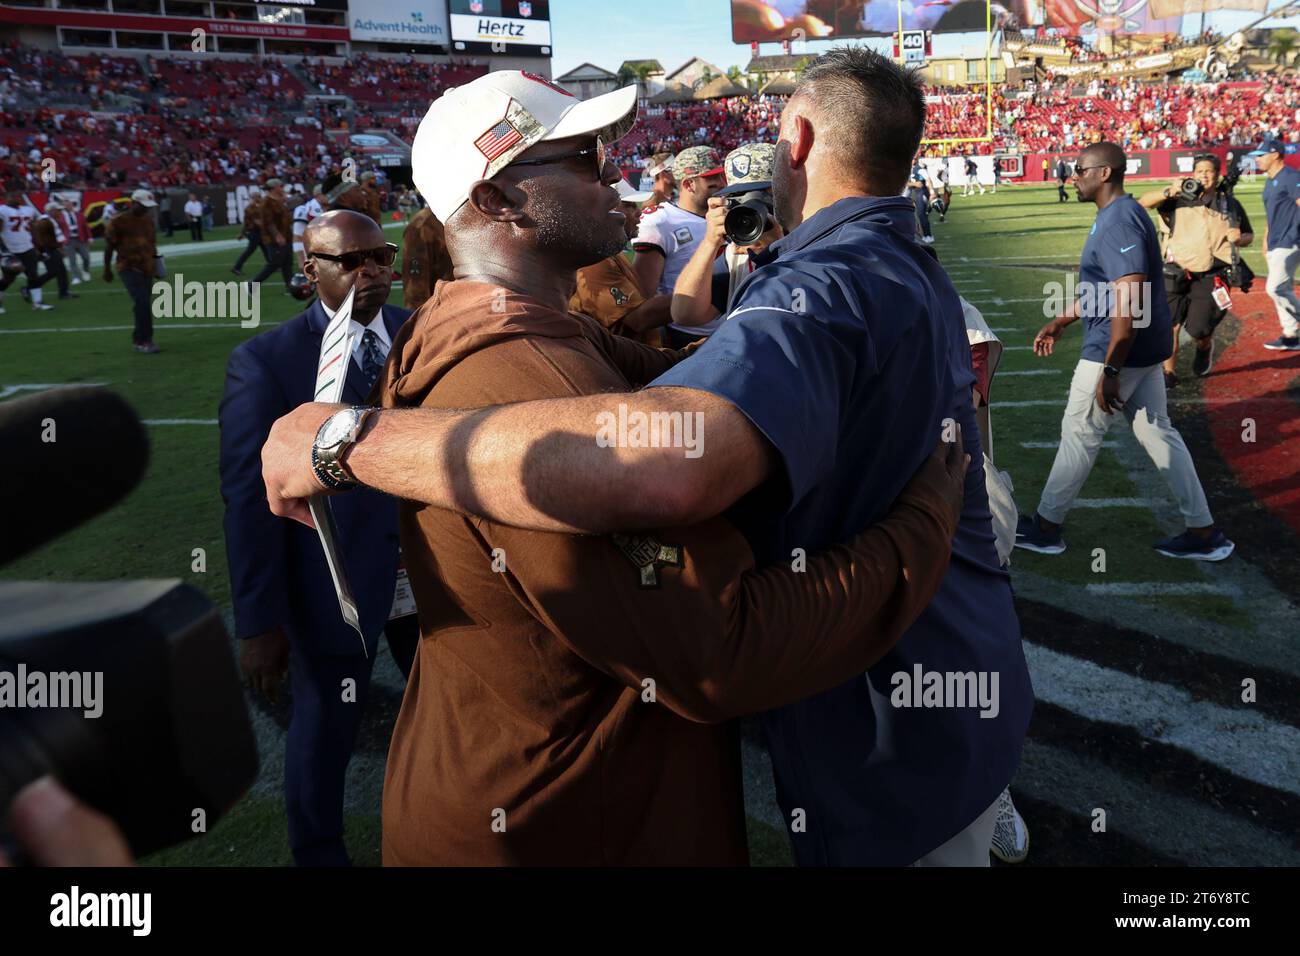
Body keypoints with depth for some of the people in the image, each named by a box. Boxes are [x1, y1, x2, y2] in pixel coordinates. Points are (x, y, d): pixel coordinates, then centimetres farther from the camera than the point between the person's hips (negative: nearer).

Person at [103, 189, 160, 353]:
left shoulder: (148, 220, 10)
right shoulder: (118, 221, -9)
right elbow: (109, 246, -4)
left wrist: (155, 263, 22)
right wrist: (107, 269, -1)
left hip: (146, 268, 6)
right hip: (128, 268, -6)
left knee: (142, 305, 9)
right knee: (142, 303, -17)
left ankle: (138, 339, 21)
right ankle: (145, 341, -13)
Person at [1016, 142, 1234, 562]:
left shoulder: (1119, 221, -20)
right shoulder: (1115, 215, 12)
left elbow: (1129, 300, -28)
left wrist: (1110, 371, -29)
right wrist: (1060, 322, 27)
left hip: (1121, 350, -10)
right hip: (1146, 348, 10)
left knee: (1079, 434, 3)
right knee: (1157, 433, 13)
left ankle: (1046, 527, 18)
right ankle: (1203, 532, 18)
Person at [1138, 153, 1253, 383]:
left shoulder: (1230, 204, 12)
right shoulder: (1179, 200, 4)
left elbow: (1248, 235, 20)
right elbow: (1143, 202, -8)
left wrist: (1239, 238, -4)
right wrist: (1169, 191, -24)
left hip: (1212, 278, 0)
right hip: (1177, 275, 0)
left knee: (1198, 328, -7)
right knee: (1170, 326, -2)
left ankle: (1205, 348, 29)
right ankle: (1168, 373, 14)